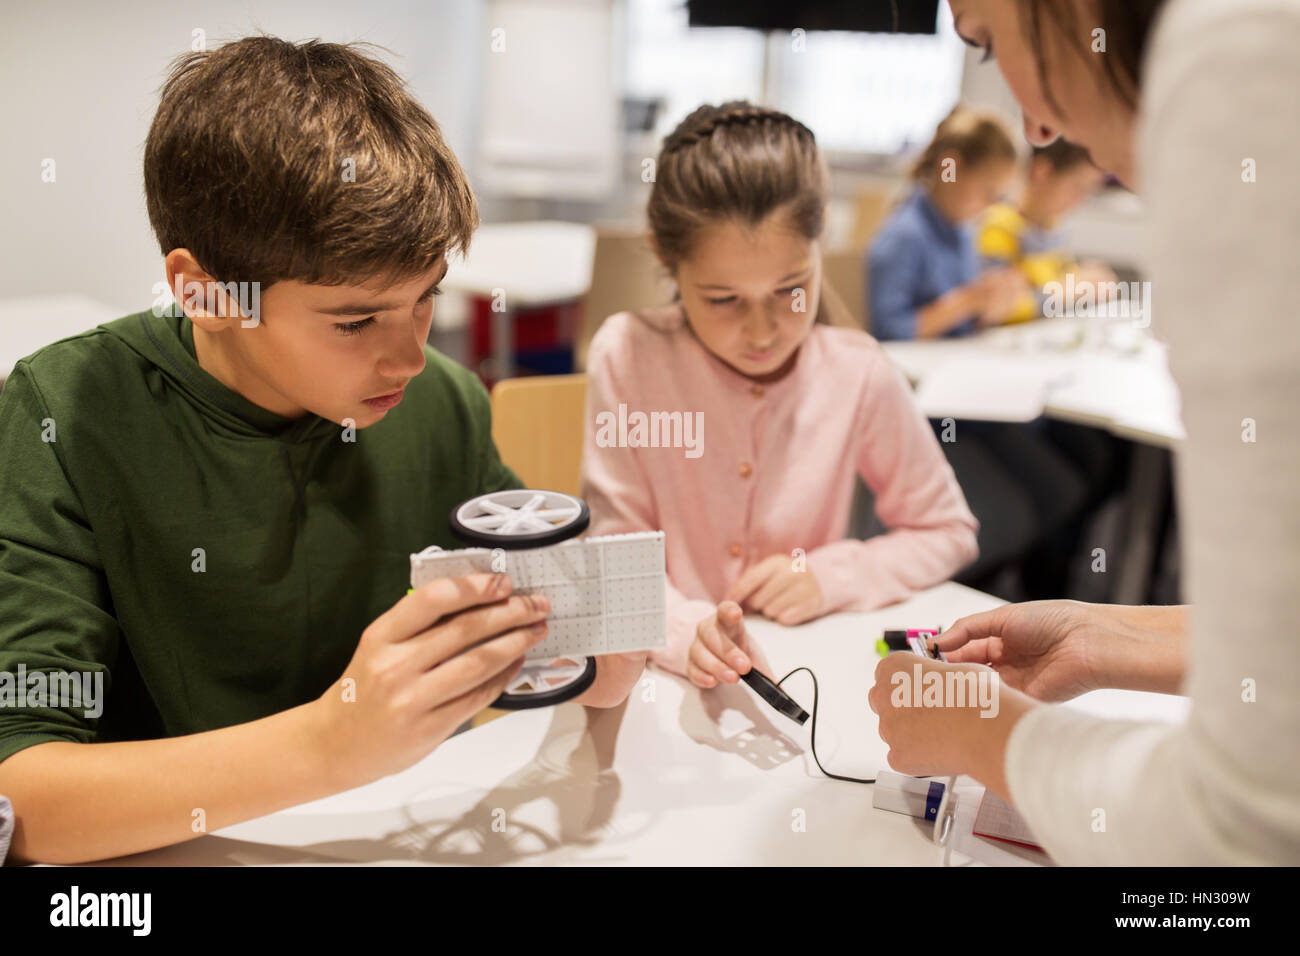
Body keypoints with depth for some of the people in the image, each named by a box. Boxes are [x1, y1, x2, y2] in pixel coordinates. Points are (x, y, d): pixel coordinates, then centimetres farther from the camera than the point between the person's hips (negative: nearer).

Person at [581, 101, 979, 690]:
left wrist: (830, 576, -9)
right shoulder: (626, 356, -10)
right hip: (669, 674, -1)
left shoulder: (859, 375, -6)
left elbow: (948, 533, 6)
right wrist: (688, 631, -27)